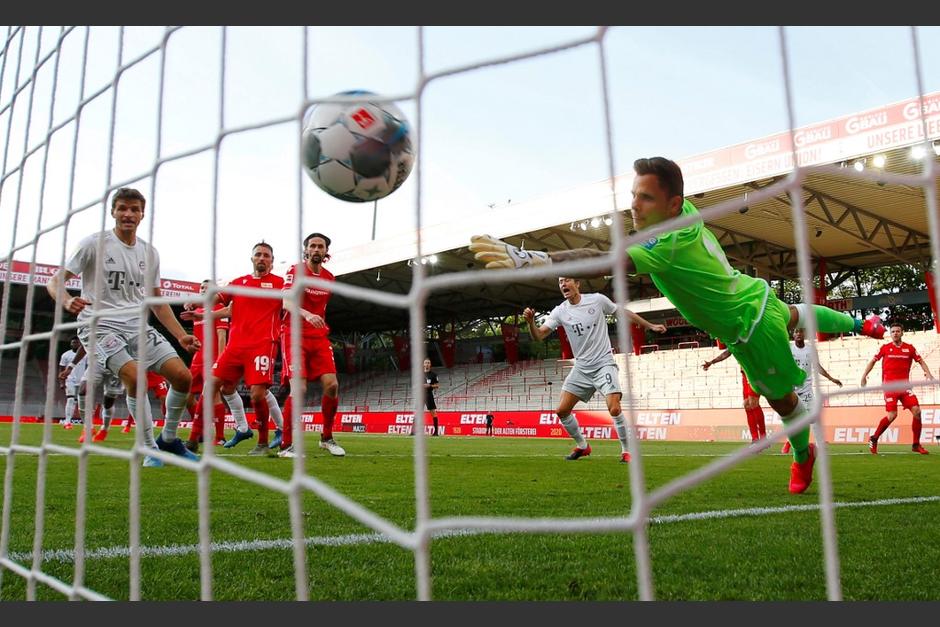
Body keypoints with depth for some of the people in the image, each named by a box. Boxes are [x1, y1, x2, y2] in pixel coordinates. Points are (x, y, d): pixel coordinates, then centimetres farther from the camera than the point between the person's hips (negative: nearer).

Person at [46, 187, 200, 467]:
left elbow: (157, 302, 17)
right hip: (100, 325, -5)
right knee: (134, 377, -28)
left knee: (182, 375, -9)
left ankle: (168, 439, 13)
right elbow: (55, 281, -4)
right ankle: (150, 449, -12)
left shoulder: (149, 253, 10)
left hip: (137, 327, 5)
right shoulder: (94, 243, -3)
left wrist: (181, 335, 9)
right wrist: (67, 301, -27)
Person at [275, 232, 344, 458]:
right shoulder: (295, 271, -4)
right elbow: (286, 303, -17)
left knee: (332, 385, -8)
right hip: (295, 335, -5)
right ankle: (286, 445, -6)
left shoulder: (329, 278, 12)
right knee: (299, 388, -18)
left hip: (319, 337, 5)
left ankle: (327, 437, 11)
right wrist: (307, 315, -34)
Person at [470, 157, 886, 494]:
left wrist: (527, 259, -67)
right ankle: (859, 324, 68)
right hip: (755, 294, 9)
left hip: (748, 330, -9)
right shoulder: (686, 210, -18)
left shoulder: (667, 244, -43)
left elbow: (602, 261, -58)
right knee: (794, 316, 39)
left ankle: (802, 457, 43)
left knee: (782, 399, 15)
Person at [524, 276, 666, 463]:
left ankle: (626, 450, 3)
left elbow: (624, 313, 8)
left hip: (604, 364, -3)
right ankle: (582, 446, 21)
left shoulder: (597, 300, -6)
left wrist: (650, 326, 11)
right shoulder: (560, 312, -2)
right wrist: (530, 322, -29)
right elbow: (538, 336, -9)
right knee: (562, 411, -1)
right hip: (581, 368, 4)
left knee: (614, 409, -19)